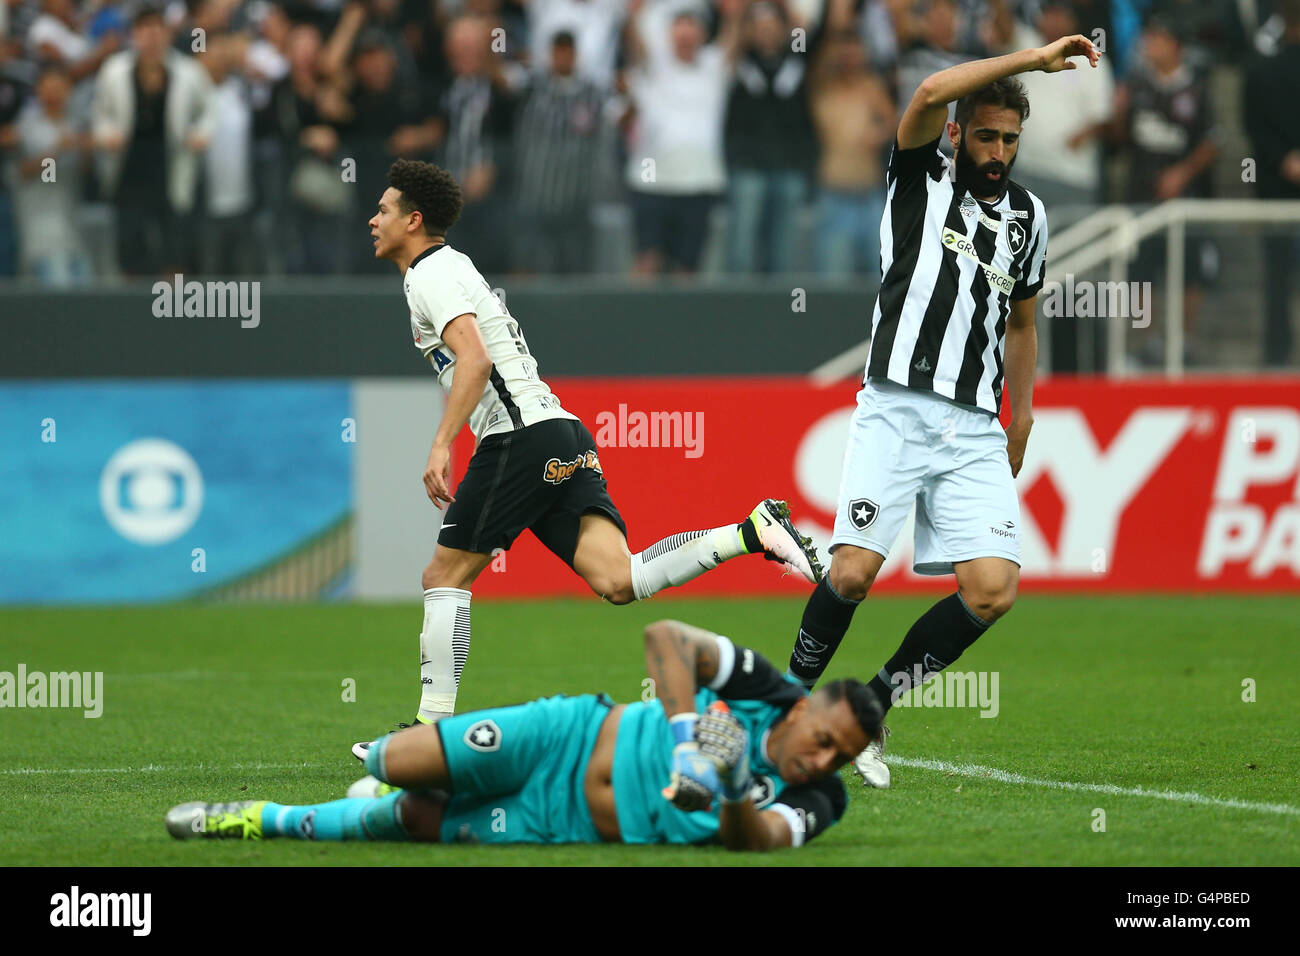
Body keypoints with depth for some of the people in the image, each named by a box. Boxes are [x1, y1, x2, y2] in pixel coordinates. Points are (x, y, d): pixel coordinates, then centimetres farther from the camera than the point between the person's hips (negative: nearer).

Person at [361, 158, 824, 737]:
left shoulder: (431, 274, -3)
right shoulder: (453, 268, 28)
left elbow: (475, 360, -20)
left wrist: (440, 446, -23)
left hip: (522, 438, -9)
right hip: (562, 435, 9)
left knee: (444, 576, -1)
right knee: (618, 581, -6)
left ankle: (432, 727, -2)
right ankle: (754, 531, -13)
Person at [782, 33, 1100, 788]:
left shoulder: (1028, 216, 17)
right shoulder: (924, 178, 3)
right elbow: (930, 95, -18)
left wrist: (1022, 421, 21)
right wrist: (1032, 59, -18)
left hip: (975, 430, 4)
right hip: (896, 411, -4)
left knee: (994, 590, -11)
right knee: (852, 573, -17)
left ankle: (872, 708, 6)